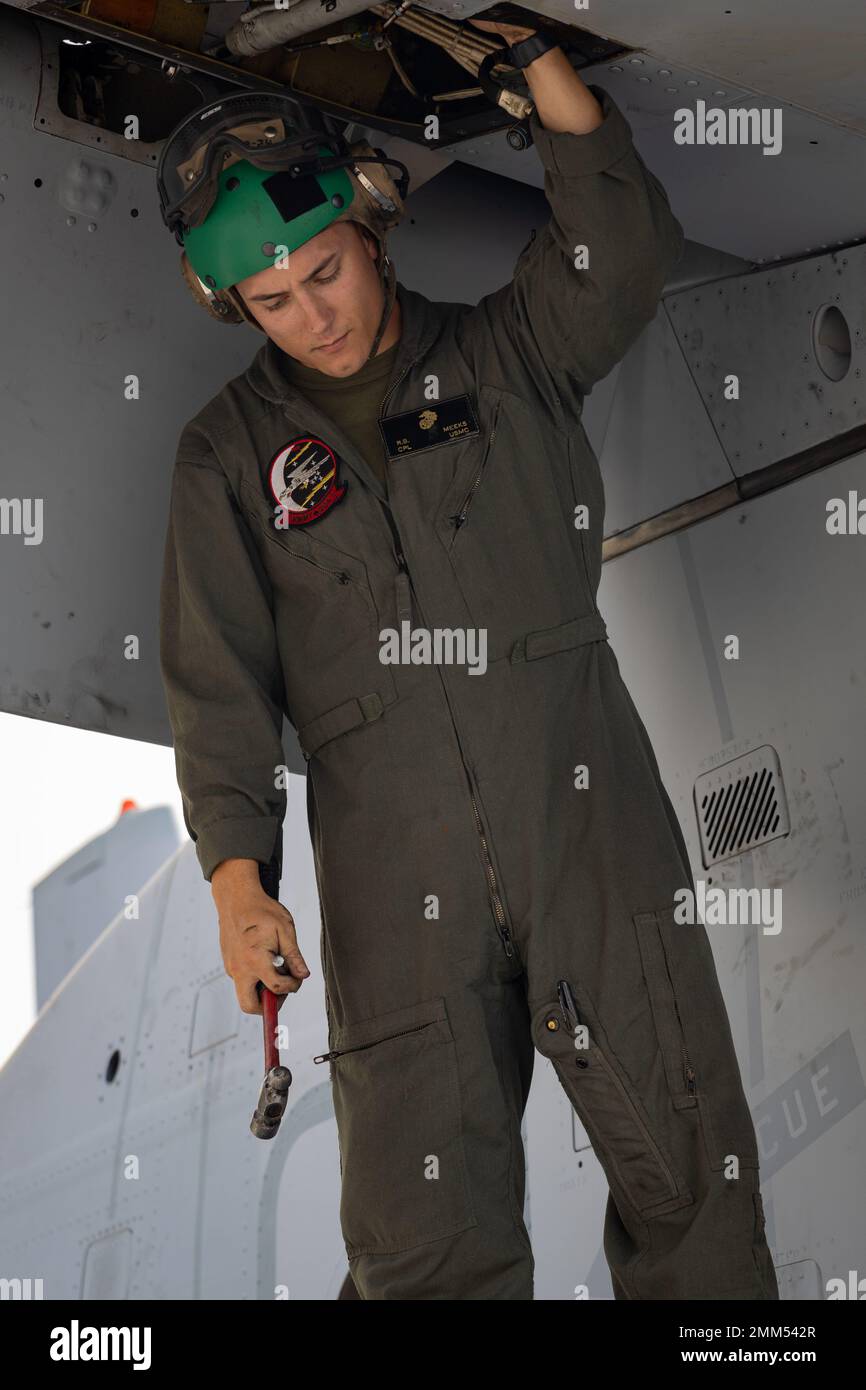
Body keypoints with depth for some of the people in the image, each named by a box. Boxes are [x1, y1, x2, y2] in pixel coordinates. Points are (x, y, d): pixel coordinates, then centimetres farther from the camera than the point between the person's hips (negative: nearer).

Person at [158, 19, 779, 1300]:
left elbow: (625, 244, -8)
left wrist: (530, 52, -15)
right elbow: (218, 681, 6)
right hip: (393, 871, 0)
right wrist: (238, 881, -6)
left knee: (690, 1172, 0)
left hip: (588, 810, 0)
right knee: (425, 1235, -1)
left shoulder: (509, 354, 10)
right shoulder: (231, 452, 11)